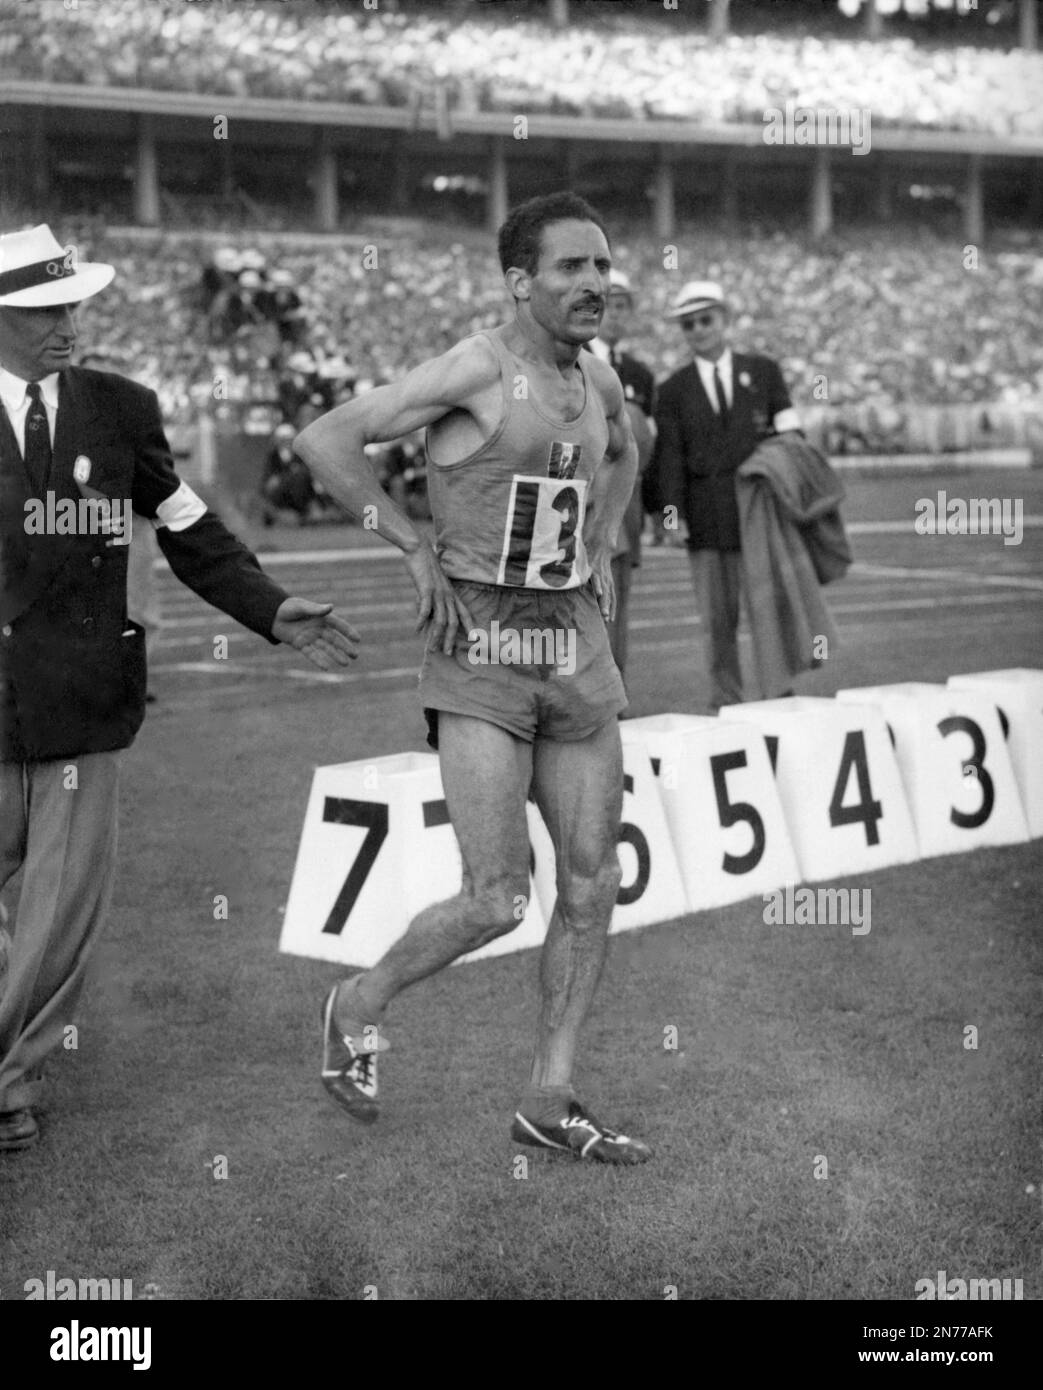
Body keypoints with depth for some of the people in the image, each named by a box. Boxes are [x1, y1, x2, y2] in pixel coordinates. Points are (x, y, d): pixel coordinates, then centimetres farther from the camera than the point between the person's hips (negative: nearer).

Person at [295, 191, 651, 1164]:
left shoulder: (599, 383, 10)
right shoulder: (477, 369, -12)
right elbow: (324, 439, -15)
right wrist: (416, 550, -14)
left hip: (578, 647, 7)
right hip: (482, 653, -7)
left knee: (593, 886, 5)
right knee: (498, 902, -11)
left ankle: (549, 1101, 18)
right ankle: (359, 1009, 17)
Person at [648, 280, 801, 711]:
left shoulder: (763, 371, 11)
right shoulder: (673, 391, 10)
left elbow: (789, 434, 11)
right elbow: (668, 459, 3)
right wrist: (670, 514, -11)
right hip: (707, 523, 0)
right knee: (718, 620, 1)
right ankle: (725, 703, 9)